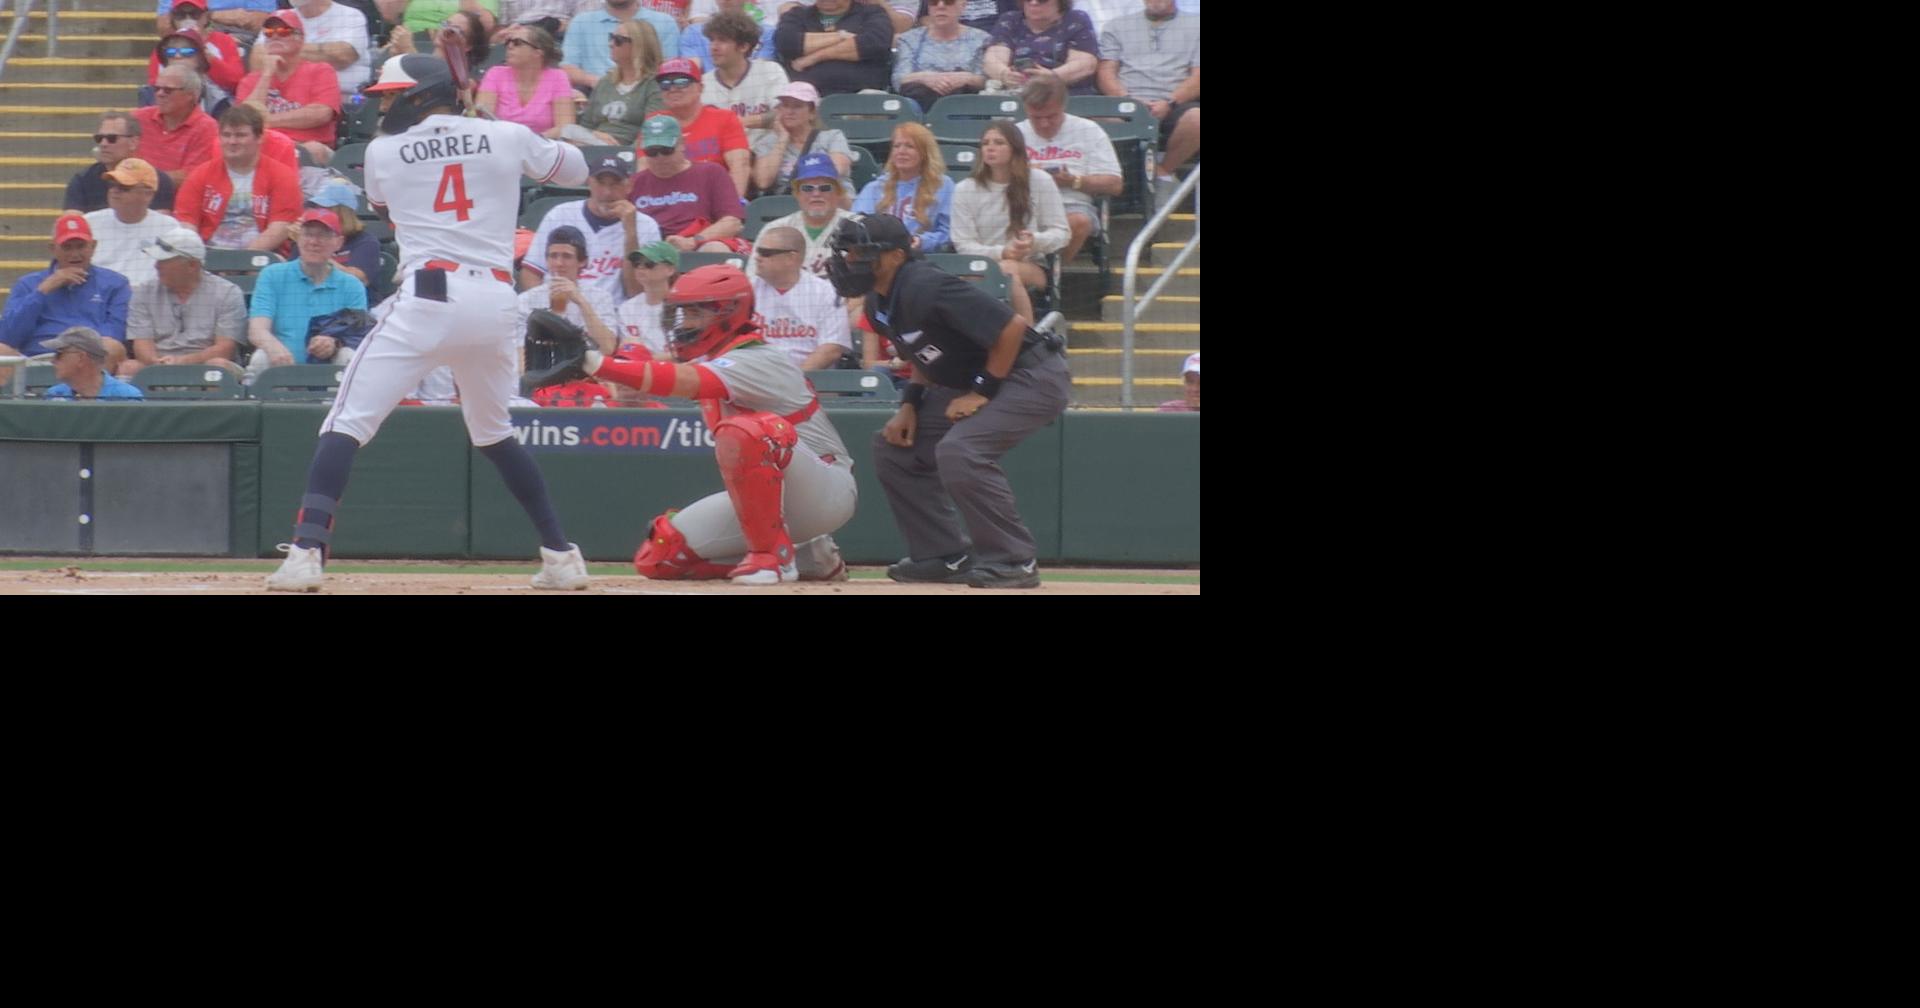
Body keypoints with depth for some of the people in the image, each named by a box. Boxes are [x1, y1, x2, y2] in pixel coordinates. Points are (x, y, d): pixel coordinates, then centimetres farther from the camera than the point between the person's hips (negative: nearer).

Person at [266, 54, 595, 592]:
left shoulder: (383, 152, 9)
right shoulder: (508, 137, 11)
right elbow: (575, 168, 25)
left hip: (428, 295, -4)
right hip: (496, 300, 4)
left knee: (347, 422, -3)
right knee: (494, 432, 25)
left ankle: (306, 553, -18)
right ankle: (561, 554, 21)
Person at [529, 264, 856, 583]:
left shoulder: (757, 360, -22)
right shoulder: (712, 358, 11)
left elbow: (683, 382, -37)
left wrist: (593, 362, -45)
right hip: (763, 495, 10)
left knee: (742, 433, -36)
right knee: (659, 557, 1)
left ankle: (773, 555, -21)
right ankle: (808, 557, 8)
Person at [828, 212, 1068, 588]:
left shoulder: (925, 289, -27)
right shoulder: (878, 304, 3)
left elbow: (1012, 327, -27)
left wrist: (982, 391, -21)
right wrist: (910, 404, 4)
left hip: (1033, 375, -11)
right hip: (964, 383, 11)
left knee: (959, 450, -30)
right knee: (893, 446, 7)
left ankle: (1014, 561, -18)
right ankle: (945, 557, 13)